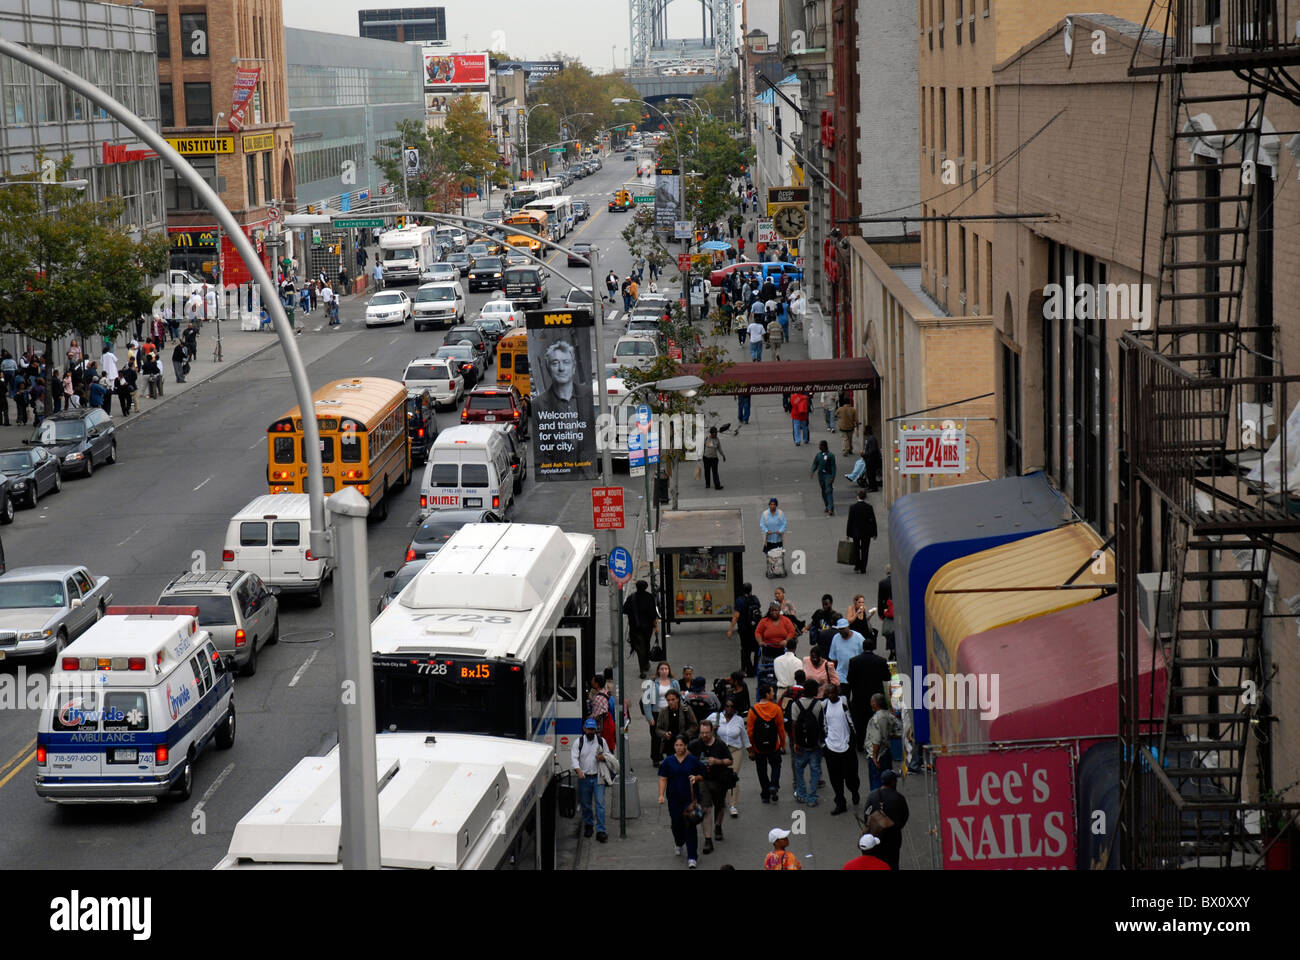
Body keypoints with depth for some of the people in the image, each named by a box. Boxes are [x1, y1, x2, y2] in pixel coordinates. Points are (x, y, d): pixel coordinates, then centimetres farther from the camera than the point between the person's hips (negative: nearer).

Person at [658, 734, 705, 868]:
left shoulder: (693, 760, 1)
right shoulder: (668, 761, 2)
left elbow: (702, 776, 8)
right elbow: (663, 779, 2)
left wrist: (696, 778, -14)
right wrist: (661, 795, -8)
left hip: (689, 798, -2)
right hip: (674, 799, 2)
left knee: (690, 825, -7)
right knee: (676, 823, 9)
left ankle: (691, 858, -7)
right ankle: (679, 844, 43)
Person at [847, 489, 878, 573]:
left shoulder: (852, 507, -11)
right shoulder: (869, 507, -9)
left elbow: (850, 521, -7)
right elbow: (873, 521, -5)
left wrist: (848, 534, 1)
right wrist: (874, 533, 4)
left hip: (855, 532, 0)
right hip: (866, 533, 0)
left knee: (856, 550, 17)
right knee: (864, 550, 8)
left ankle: (857, 567, 17)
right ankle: (862, 568, 8)